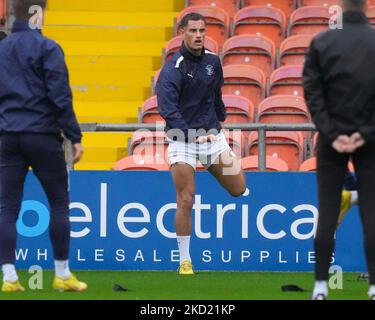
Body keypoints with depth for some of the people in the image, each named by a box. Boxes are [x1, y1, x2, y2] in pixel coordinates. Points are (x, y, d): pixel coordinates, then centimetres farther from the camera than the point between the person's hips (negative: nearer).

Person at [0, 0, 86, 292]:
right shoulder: (47, 48, -6)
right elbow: (61, 96, -11)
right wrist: (75, 137, -7)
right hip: (43, 135, -4)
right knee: (59, 203, 8)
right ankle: (62, 274, 10)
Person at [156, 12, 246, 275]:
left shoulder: (212, 61, 4)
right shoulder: (173, 69, -16)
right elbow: (167, 108, -28)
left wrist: (220, 118, 25)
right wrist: (192, 134, -37)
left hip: (211, 133, 5)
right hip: (182, 138, -5)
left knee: (239, 188, 6)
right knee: (186, 201, -8)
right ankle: (185, 260, 1)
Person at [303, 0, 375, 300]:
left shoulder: (321, 43, -1)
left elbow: (313, 92, -5)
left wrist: (332, 134, -6)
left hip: (331, 140, 1)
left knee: (327, 214, 4)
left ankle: (321, 285, 2)